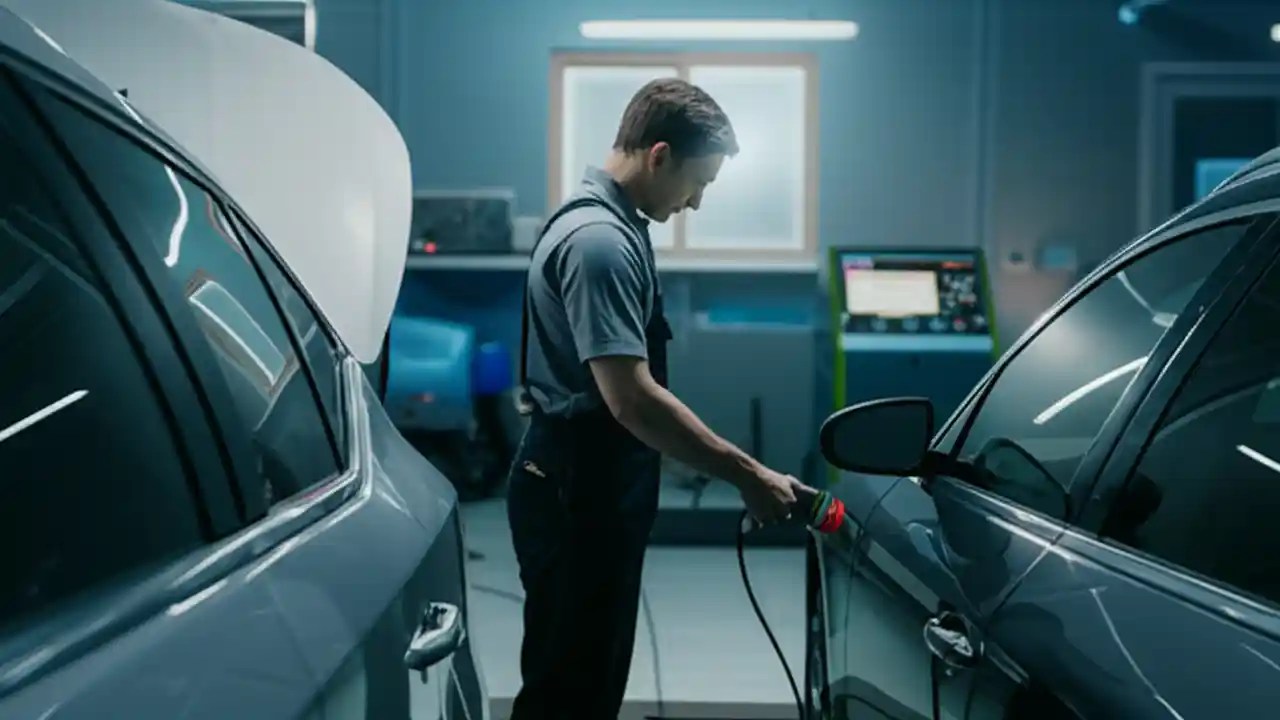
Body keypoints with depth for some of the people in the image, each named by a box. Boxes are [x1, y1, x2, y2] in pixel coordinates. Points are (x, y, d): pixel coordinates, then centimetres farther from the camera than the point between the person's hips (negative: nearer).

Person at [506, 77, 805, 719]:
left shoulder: (609, 224, 12)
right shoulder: (599, 240, -22)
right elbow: (631, 399, -28)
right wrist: (748, 476, -24)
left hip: (593, 486, 10)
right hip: (579, 494, -10)